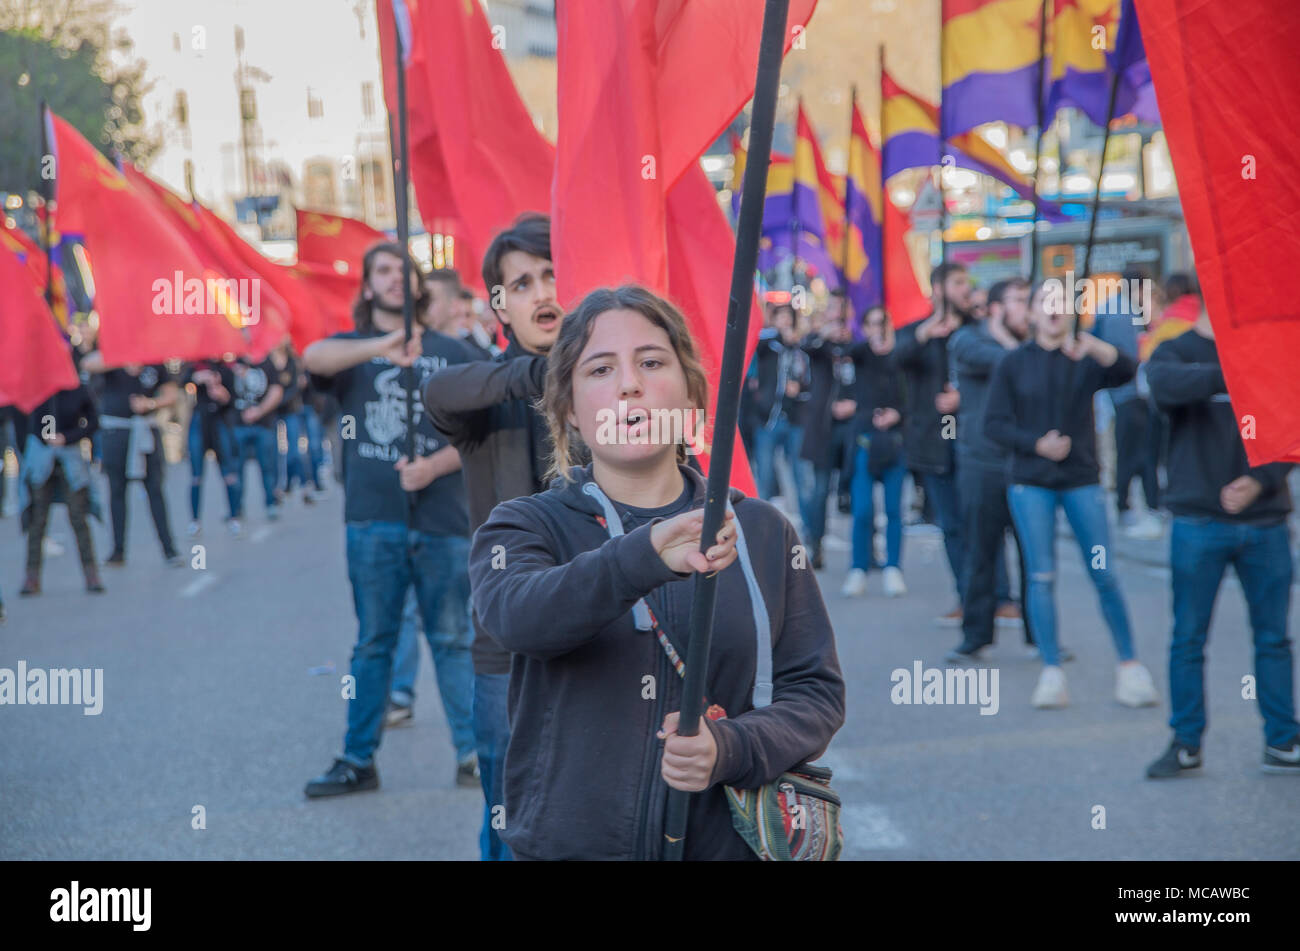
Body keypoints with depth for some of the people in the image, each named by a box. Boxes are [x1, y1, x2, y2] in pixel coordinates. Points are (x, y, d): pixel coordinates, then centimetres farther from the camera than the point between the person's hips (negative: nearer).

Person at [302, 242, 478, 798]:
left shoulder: (450, 353, 11)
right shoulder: (353, 349, 10)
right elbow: (314, 357, -14)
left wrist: (435, 465, -12)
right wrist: (380, 346, -31)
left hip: (442, 520, 0)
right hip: (373, 519, 0)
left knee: (452, 640, 2)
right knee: (373, 643, 6)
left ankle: (474, 749, 8)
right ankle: (358, 761, 12)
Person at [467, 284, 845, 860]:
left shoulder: (760, 531, 3)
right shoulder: (526, 527, -2)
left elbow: (816, 690, 2)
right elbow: (515, 614, -24)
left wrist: (729, 749, -18)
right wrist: (646, 557, -41)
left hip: (725, 842, 1)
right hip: (568, 842, -1)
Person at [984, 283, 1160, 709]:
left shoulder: (1086, 359, 2)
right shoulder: (1014, 364, 4)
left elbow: (1126, 372, -18)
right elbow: (994, 423, 1)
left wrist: (1095, 348, -37)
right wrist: (1036, 443, -13)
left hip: (1081, 480, 0)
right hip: (1030, 482, 0)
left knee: (1105, 575, -2)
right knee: (1041, 576, -4)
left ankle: (1129, 665, 9)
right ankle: (1051, 673, 1)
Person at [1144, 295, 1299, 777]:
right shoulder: (1177, 352, 2)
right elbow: (1165, 385, -23)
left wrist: (1260, 481, -11)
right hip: (1199, 522, -2)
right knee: (1188, 639, 4)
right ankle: (1185, 743, 14)